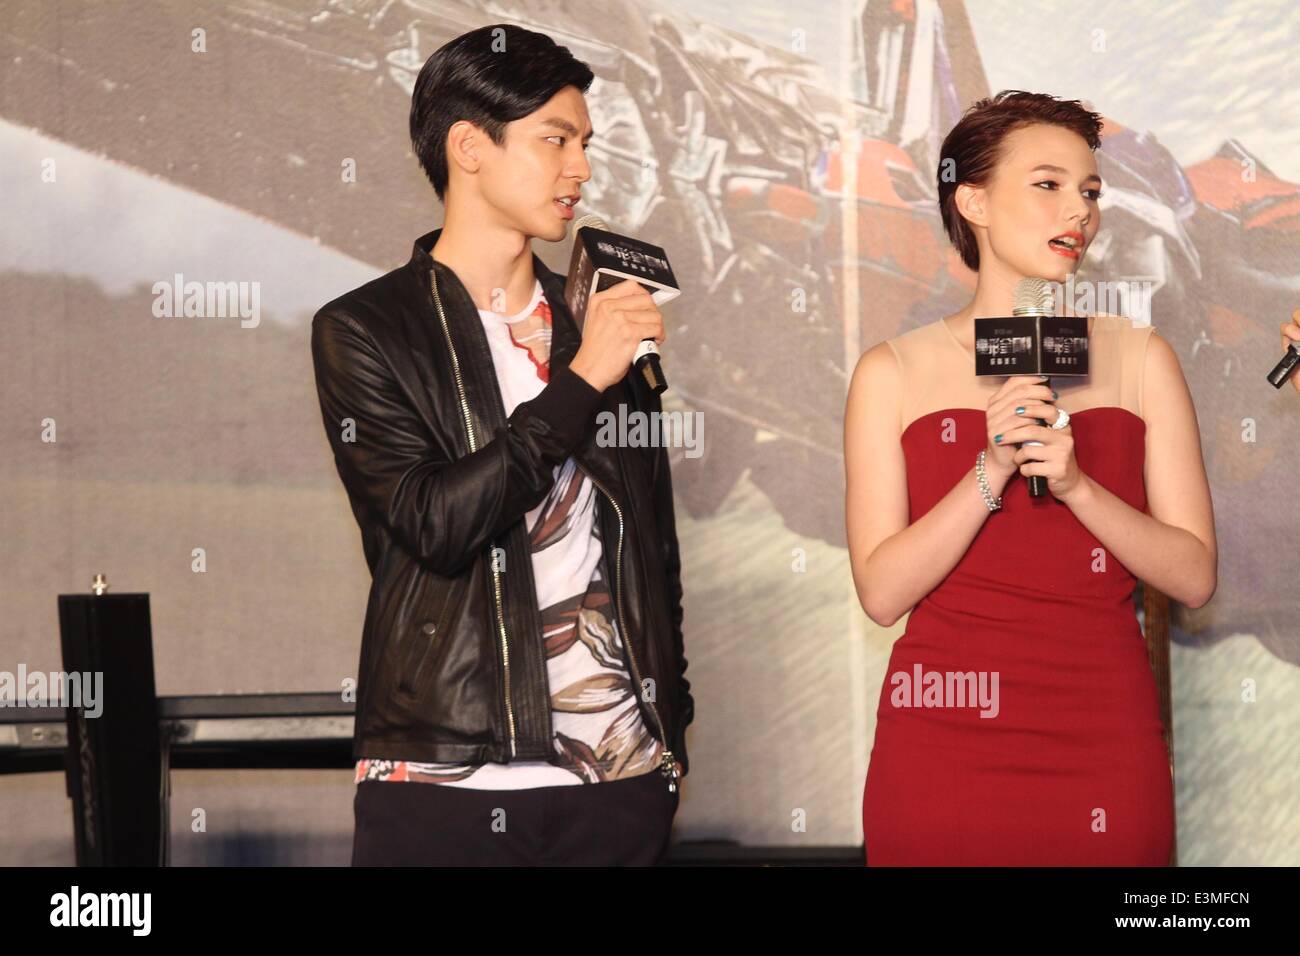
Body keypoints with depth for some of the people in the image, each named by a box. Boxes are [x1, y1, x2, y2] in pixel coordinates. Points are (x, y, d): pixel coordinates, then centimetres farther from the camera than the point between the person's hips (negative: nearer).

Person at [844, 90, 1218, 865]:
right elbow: (882, 592, -4)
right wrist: (991, 474, -15)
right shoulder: (895, 373, 2)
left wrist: (1077, 484, -13)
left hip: (1105, 749, 1)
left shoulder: (1139, 359, 5)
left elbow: (1195, 577, 1)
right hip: (945, 742, -1)